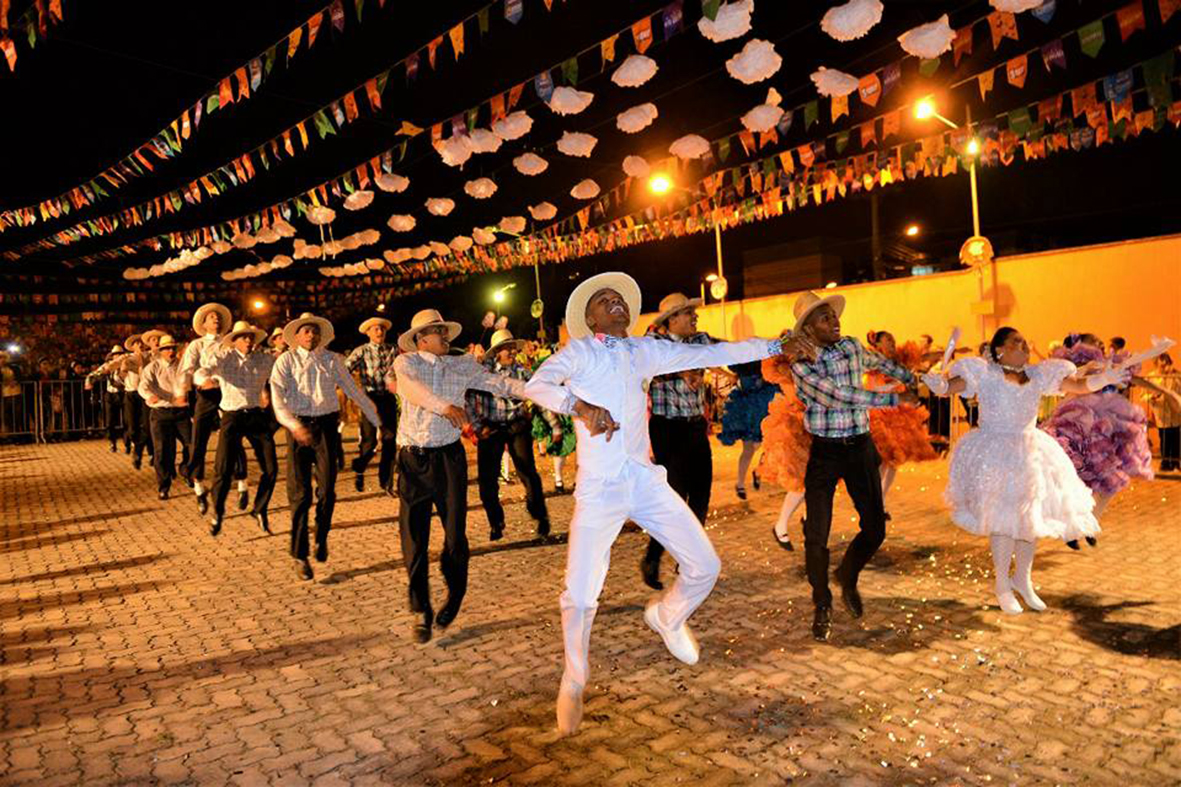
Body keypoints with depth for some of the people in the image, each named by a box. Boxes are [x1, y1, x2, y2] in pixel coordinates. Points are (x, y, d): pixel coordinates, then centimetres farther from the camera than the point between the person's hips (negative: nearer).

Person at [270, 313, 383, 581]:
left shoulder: (333, 360, 8)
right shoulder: (286, 361, 2)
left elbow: (354, 391, 13)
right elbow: (278, 398, -10)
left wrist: (377, 420, 13)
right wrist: (294, 425, -27)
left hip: (326, 425, 1)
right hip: (299, 427, -1)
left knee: (327, 490, -3)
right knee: (300, 493, 2)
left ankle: (321, 538, 26)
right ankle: (300, 555, 16)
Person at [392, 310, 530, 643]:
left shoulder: (462, 365, 8)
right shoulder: (406, 363, -1)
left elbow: (498, 383, 0)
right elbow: (414, 389, -22)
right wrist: (445, 406, -39)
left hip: (449, 456, 2)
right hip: (414, 459, -1)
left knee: (455, 533, 1)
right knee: (414, 538, 4)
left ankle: (455, 595, 27)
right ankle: (421, 611, 20)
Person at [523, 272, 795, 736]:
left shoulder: (645, 351, 13)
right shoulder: (579, 352, 2)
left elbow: (710, 354, 15)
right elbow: (536, 385, -13)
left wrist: (775, 345, 16)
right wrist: (579, 406, -30)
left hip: (644, 480, 4)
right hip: (598, 488, -4)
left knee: (705, 566, 4)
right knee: (579, 597, -7)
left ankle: (667, 616, 37)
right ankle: (573, 685, 21)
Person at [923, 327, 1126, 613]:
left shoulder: (1039, 375, 3)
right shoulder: (985, 374, -9)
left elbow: (1079, 385, 6)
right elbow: (947, 388, -14)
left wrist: (1104, 379, -13)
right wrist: (937, 383, -37)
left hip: (1031, 454, 5)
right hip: (994, 457, -5)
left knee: (1032, 517, 11)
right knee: (1003, 520, -4)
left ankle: (1023, 579, 33)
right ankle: (1002, 586, 16)